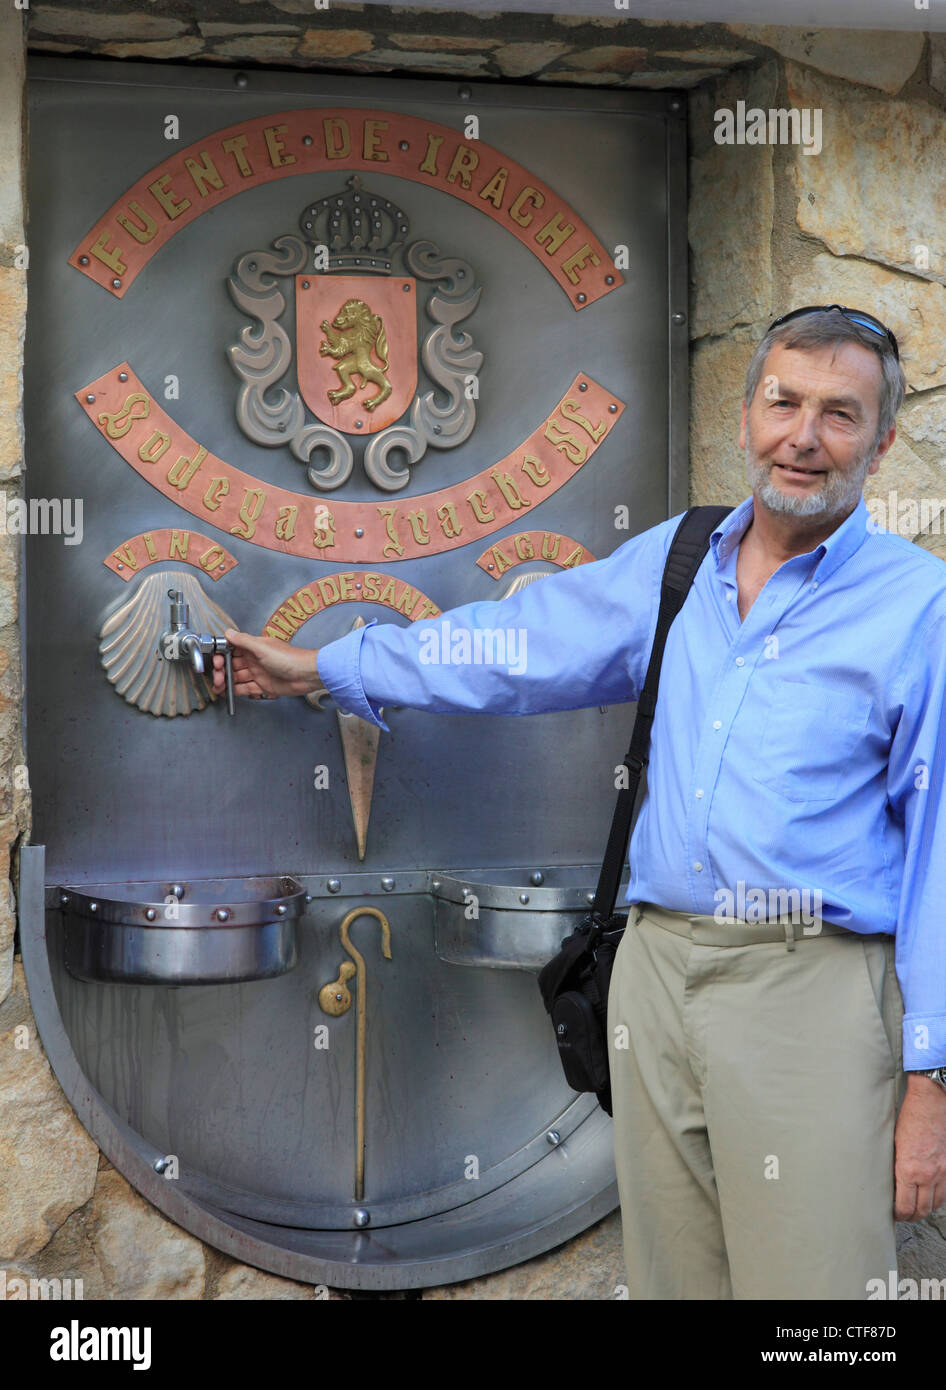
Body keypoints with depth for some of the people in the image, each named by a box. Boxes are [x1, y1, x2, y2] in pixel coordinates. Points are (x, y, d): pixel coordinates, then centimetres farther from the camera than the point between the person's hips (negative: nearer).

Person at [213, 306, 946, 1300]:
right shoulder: (673, 561, 13)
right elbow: (517, 641, 24)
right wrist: (320, 667, 29)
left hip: (810, 992, -5)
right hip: (657, 968, 5)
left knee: (807, 1276, -6)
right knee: (668, 1277, 11)